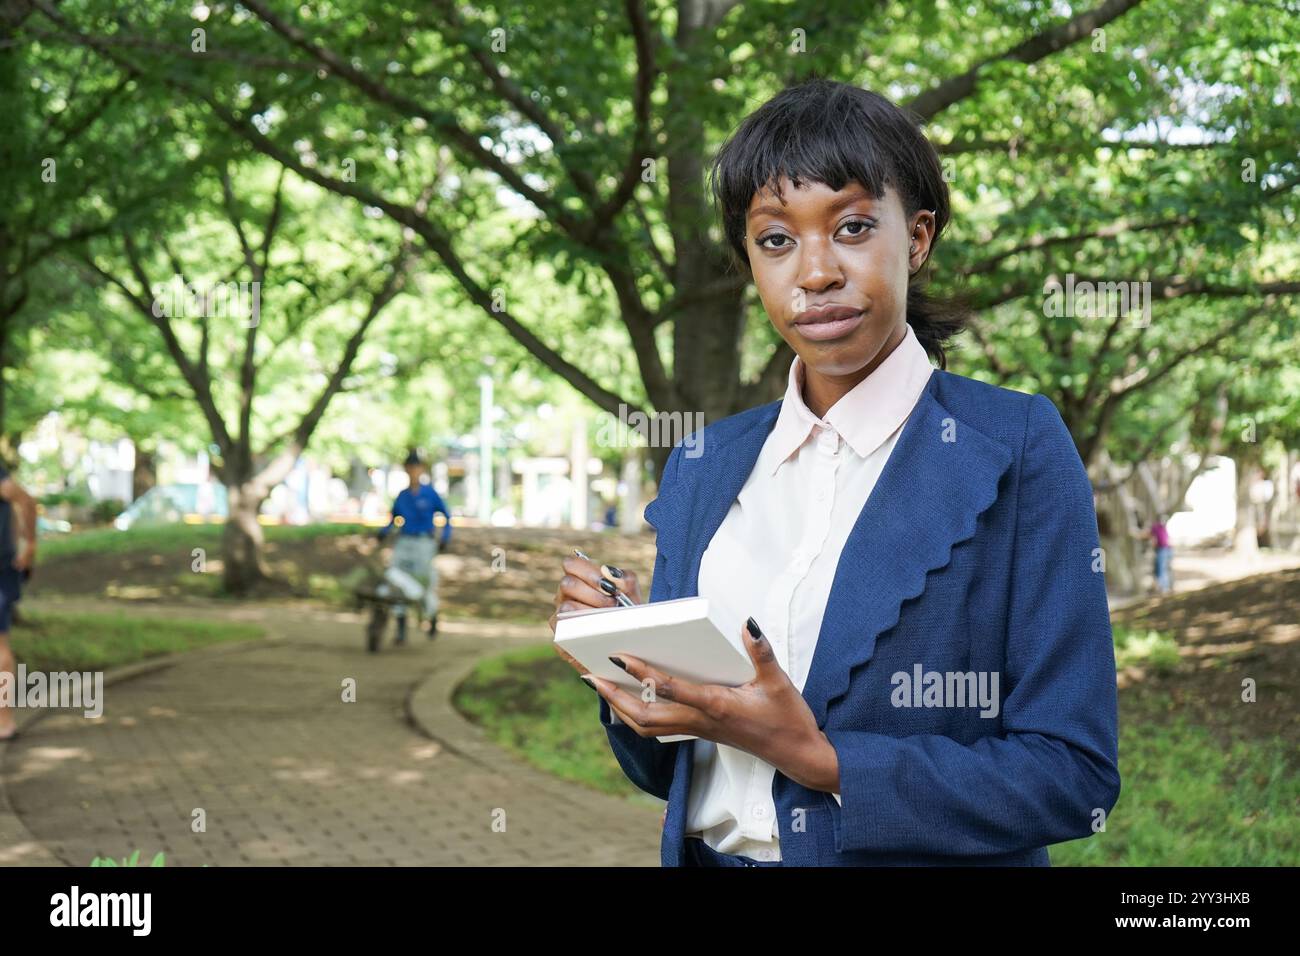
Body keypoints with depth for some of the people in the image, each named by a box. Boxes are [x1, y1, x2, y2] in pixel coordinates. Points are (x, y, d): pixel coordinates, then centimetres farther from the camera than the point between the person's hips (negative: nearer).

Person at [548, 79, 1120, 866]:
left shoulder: (1016, 450, -9)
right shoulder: (701, 470, 4)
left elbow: (1073, 777, -13)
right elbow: (670, 770, 10)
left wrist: (817, 758, -21)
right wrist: (627, 675, -10)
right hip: (709, 857, 4)